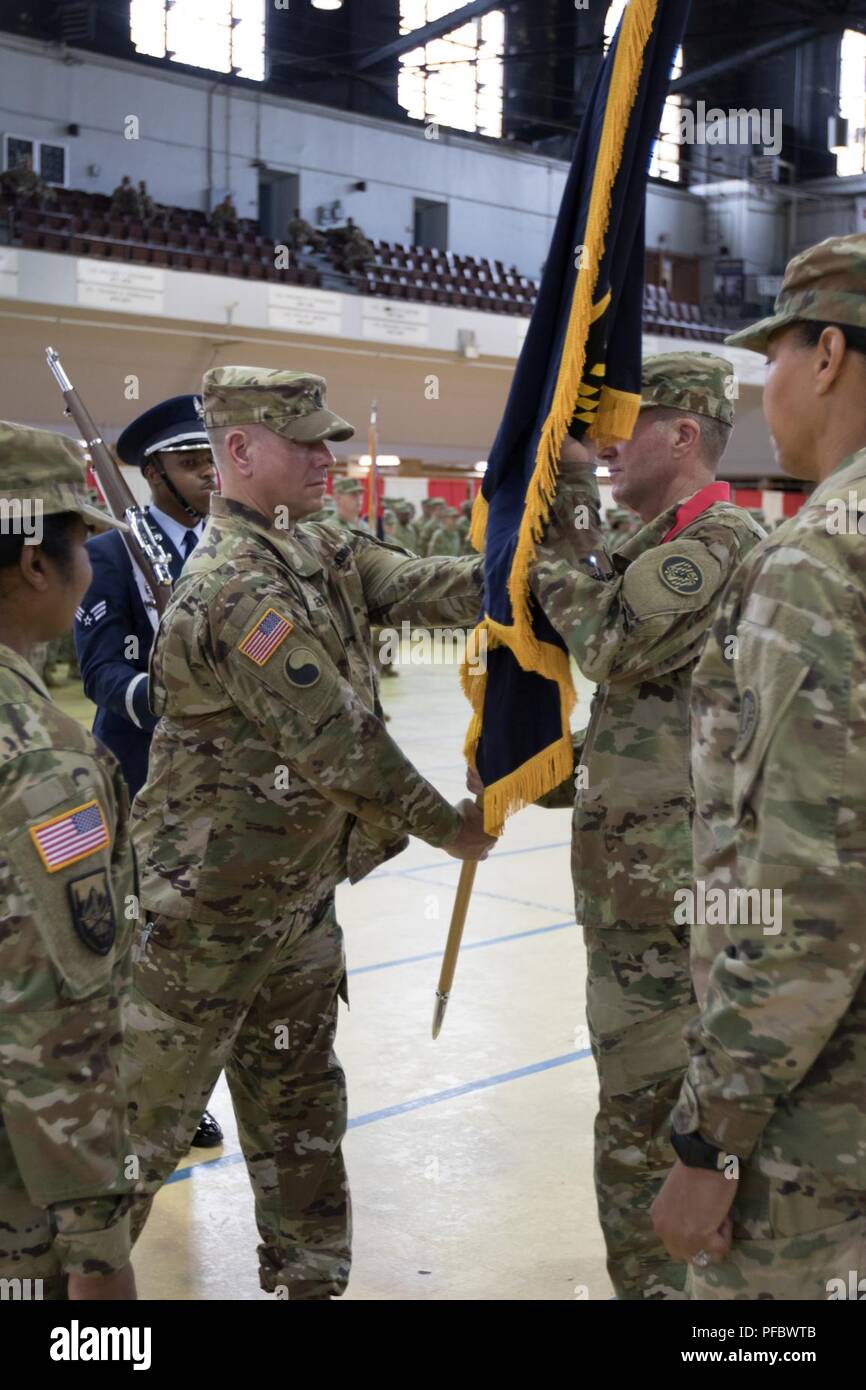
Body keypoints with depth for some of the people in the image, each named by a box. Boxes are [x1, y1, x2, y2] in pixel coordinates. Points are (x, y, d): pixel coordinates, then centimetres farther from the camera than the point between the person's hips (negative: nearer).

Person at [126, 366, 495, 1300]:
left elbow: (429, 589, -6)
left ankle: (308, 1277, 34)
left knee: (299, 1109, 19)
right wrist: (449, 828, -12)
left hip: (299, 897, 9)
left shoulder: (324, 554, 6)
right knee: (142, 1121, 6)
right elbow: (338, 742, -23)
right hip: (210, 908, -9)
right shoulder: (236, 589, -23)